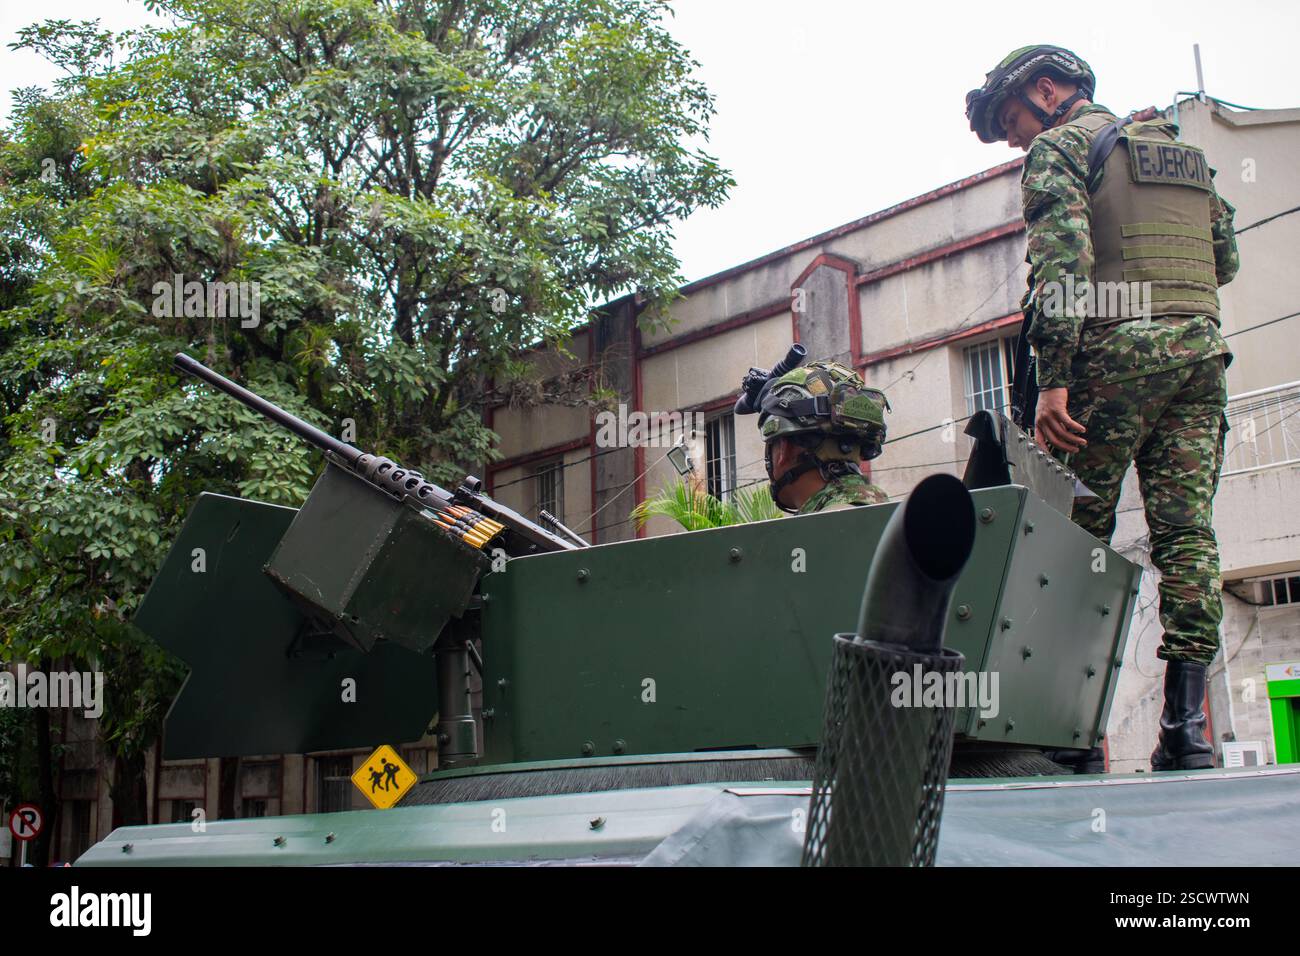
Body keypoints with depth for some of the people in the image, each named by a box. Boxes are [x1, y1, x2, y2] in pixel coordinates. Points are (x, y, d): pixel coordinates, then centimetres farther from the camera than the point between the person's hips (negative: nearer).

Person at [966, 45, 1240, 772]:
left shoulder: (1059, 147, 3)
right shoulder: (1186, 150, 25)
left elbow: (1062, 260, -13)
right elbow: (1227, 259, 23)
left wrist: (1052, 378, -18)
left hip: (1116, 353, -6)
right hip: (1202, 349, 6)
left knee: (1078, 536, 0)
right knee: (1187, 531, 0)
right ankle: (1188, 727, -4)